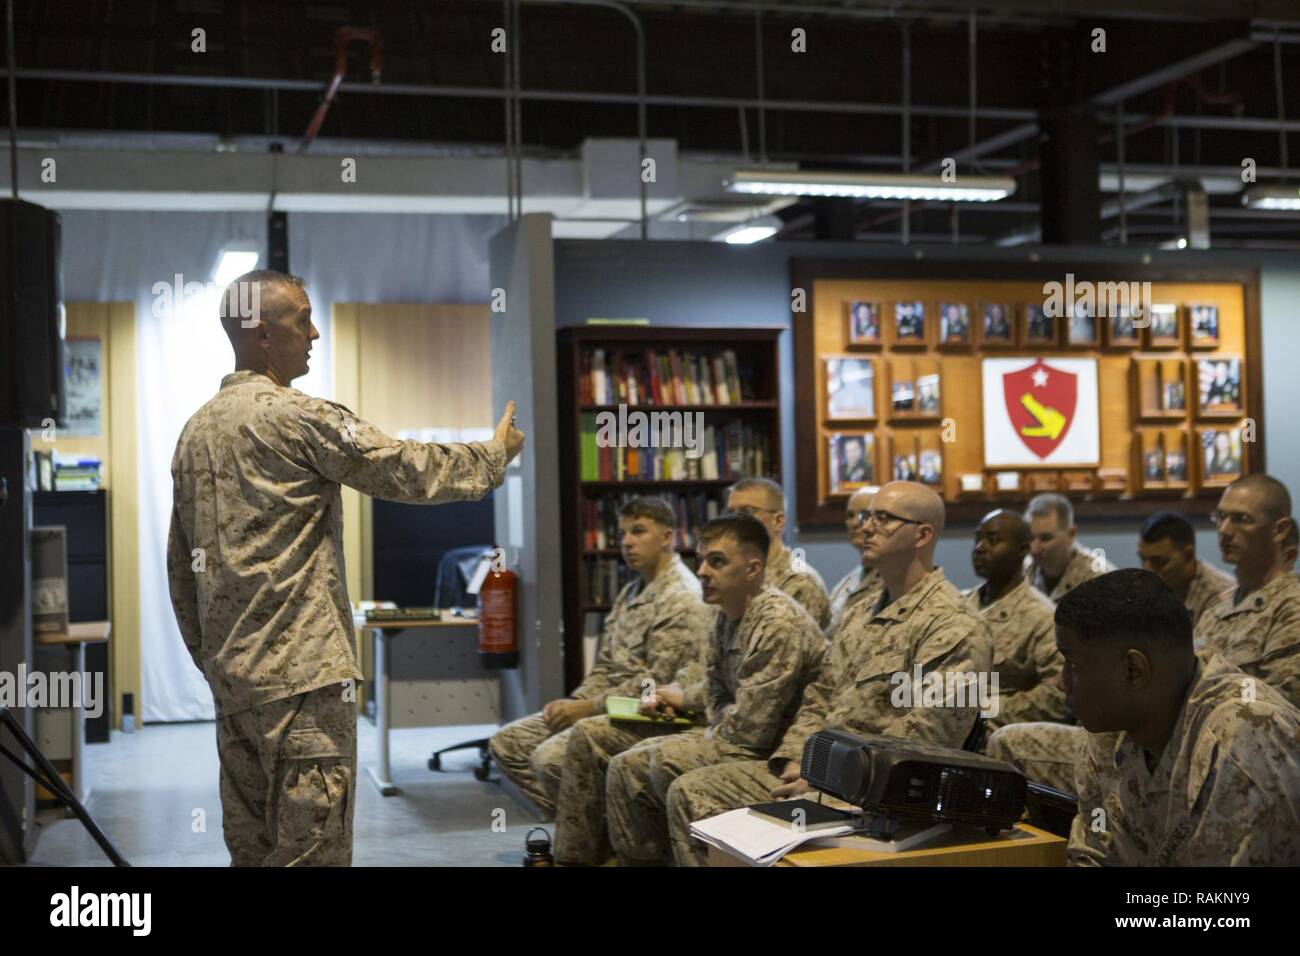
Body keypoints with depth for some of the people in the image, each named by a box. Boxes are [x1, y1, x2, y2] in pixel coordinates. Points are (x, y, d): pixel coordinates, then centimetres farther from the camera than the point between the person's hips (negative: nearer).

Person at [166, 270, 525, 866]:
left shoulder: (196, 429, 14)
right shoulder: (296, 417, -12)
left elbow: (181, 564, 18)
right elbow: (410, 473, -7)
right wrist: (494, 454, 9)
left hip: (231, 675, 9)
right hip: (301, 669, -9)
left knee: (252, 845, 13)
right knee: (312, 846, -5)